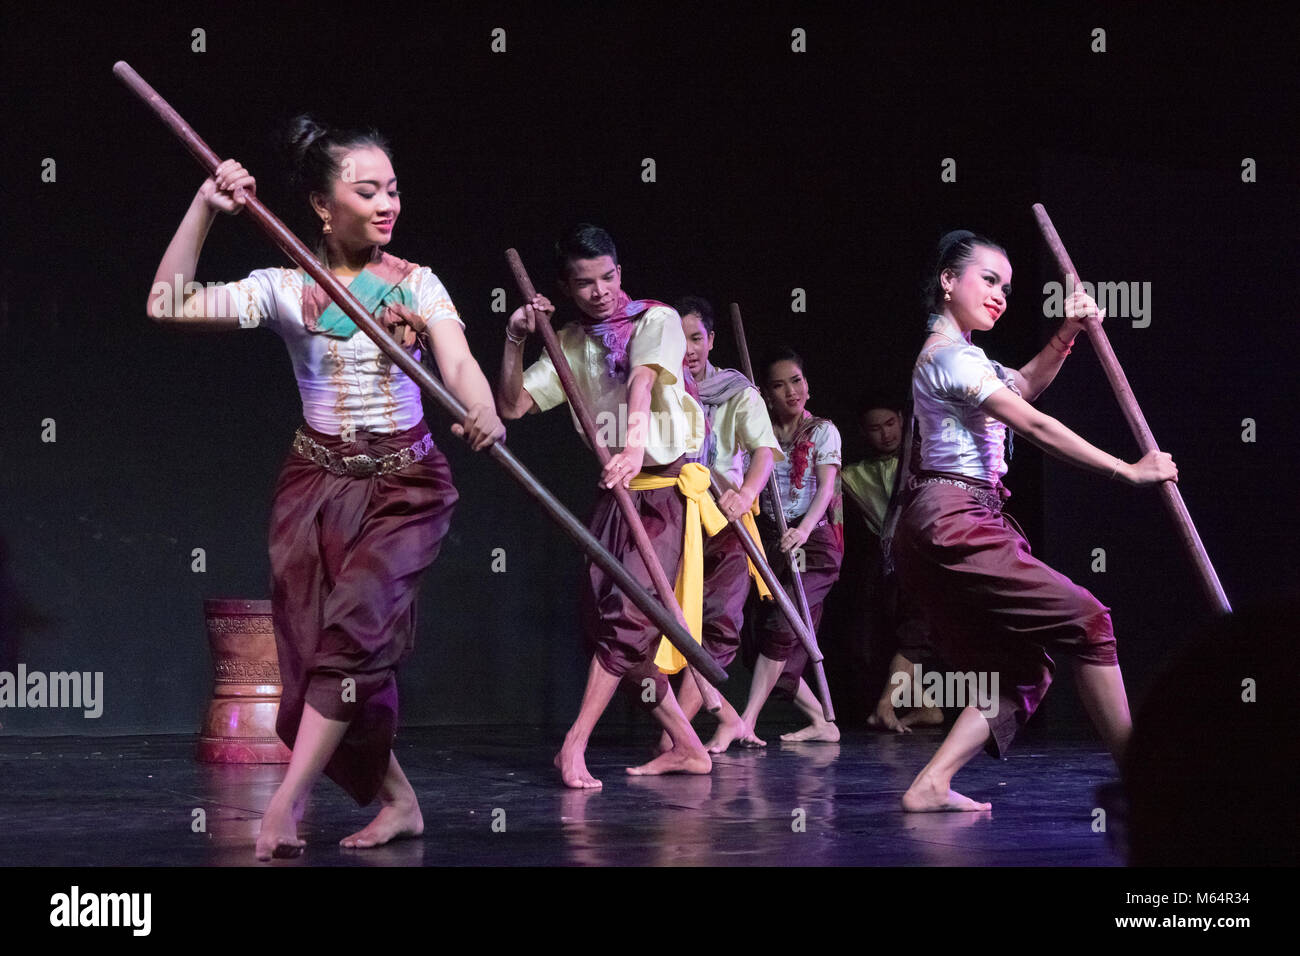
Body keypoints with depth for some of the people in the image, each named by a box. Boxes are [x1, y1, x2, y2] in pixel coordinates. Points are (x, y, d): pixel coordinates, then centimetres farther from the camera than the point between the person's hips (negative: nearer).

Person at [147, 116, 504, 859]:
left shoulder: (417, 285, -3)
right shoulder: (286, 290, -2)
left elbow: (459, 360, -20)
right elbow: (168, 305, -9)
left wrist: (483, 413, -42)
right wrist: (206, 208, -16)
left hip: (406, 484, -2)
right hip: (318, 485, 2)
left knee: (353, 629, -21)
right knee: (317, 651, 0)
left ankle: (287, 803, -19)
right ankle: (398, 801, 18)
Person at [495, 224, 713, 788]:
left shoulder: (656, 320, -6)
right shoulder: (569, 345, 10)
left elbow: (643, 381, -25)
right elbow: (512, 406, 7)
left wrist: (635, 444, -42)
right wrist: (515, 341, -8)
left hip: (666, 488, -6)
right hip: (616, 489, 6)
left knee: (628, 614, -16)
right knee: (600, 617, 1)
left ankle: (574, 747, -16)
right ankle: (686, 747, 9)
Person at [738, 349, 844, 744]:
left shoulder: (822, 431, 1)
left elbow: (826, 487, -11)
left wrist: (803, 529, -28)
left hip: (814, 543, -4)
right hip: (770, 543, 4)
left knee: (780, 626, -22)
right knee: (774, 651, -1)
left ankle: (746, 721, -25)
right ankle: (822, 722, 13)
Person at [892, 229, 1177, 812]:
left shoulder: (956, 354, 21)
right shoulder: (950, 354, -10)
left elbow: (1023, 387, 35)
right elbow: (1033, 425, -15)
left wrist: (1065, 336, 16)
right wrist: (1128, 471, -13)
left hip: (950, 526, 11)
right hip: (955, 522, -11)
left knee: (1021, 667, 6)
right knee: (1086, 621, -11)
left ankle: (929, 785, -1)